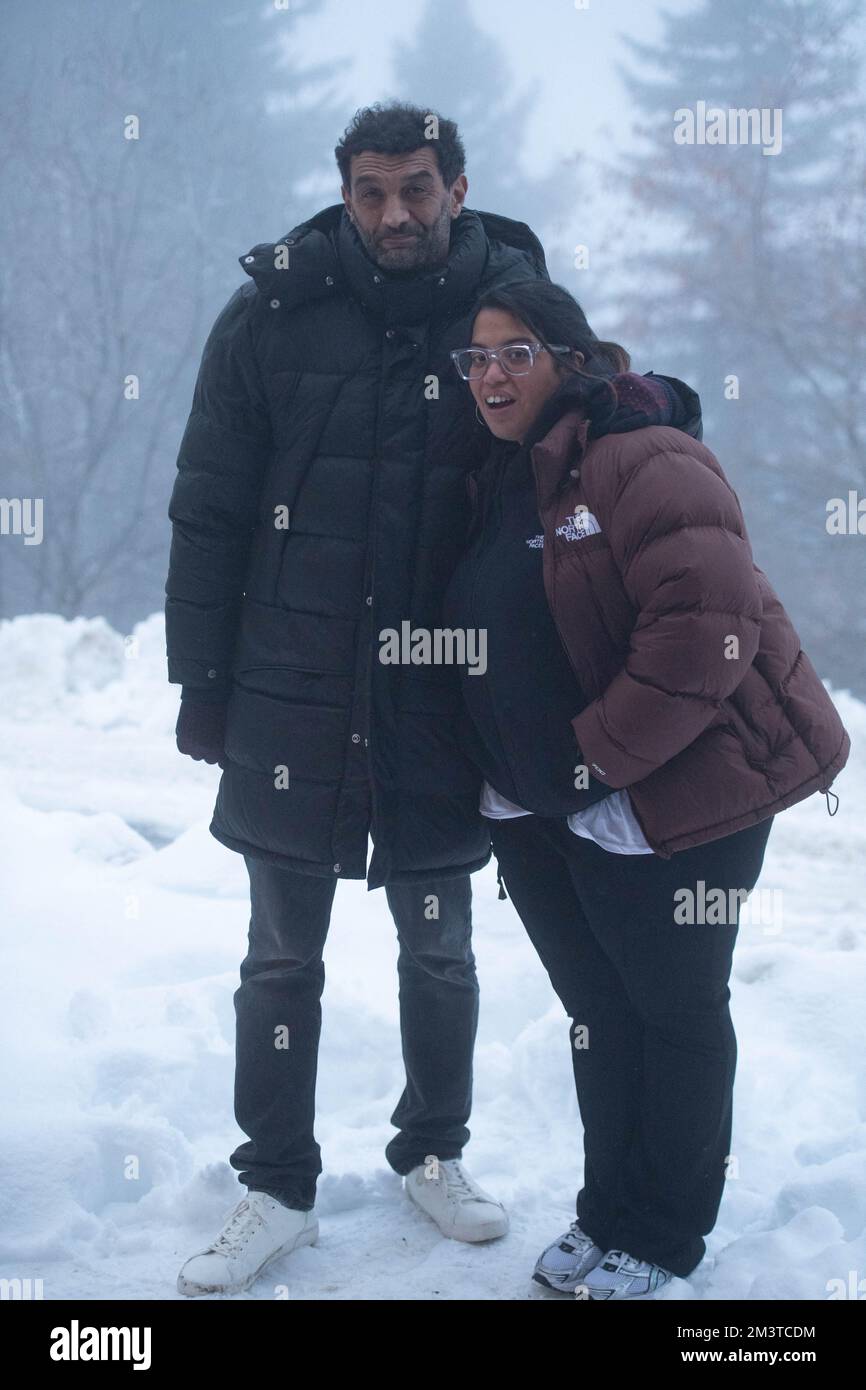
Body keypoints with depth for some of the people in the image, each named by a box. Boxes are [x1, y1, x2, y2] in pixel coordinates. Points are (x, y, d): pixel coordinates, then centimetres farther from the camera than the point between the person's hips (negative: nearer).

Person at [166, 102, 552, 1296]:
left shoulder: (510, 305, -2)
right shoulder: (276, 310, -6)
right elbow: (207, 509, -2)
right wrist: (201, 681, -2)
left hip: (440, 700, 1)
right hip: (290, 702, -1)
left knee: (440, 949, 14)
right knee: (283, 957, 9)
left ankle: (433, 1152, 35)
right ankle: (278, 1189, 24)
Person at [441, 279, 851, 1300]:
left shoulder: (646, 463, -18)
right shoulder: (496, 484, 10)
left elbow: (707, 629, -28)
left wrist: (601, 754, -24)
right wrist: (502, 773, 10)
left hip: (670, 799, -8)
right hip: (536, 813, 8)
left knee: (673, 1013, 7)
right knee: (598, 1012, 17)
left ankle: (658, 1235, 20)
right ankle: (609, 1209, 31)